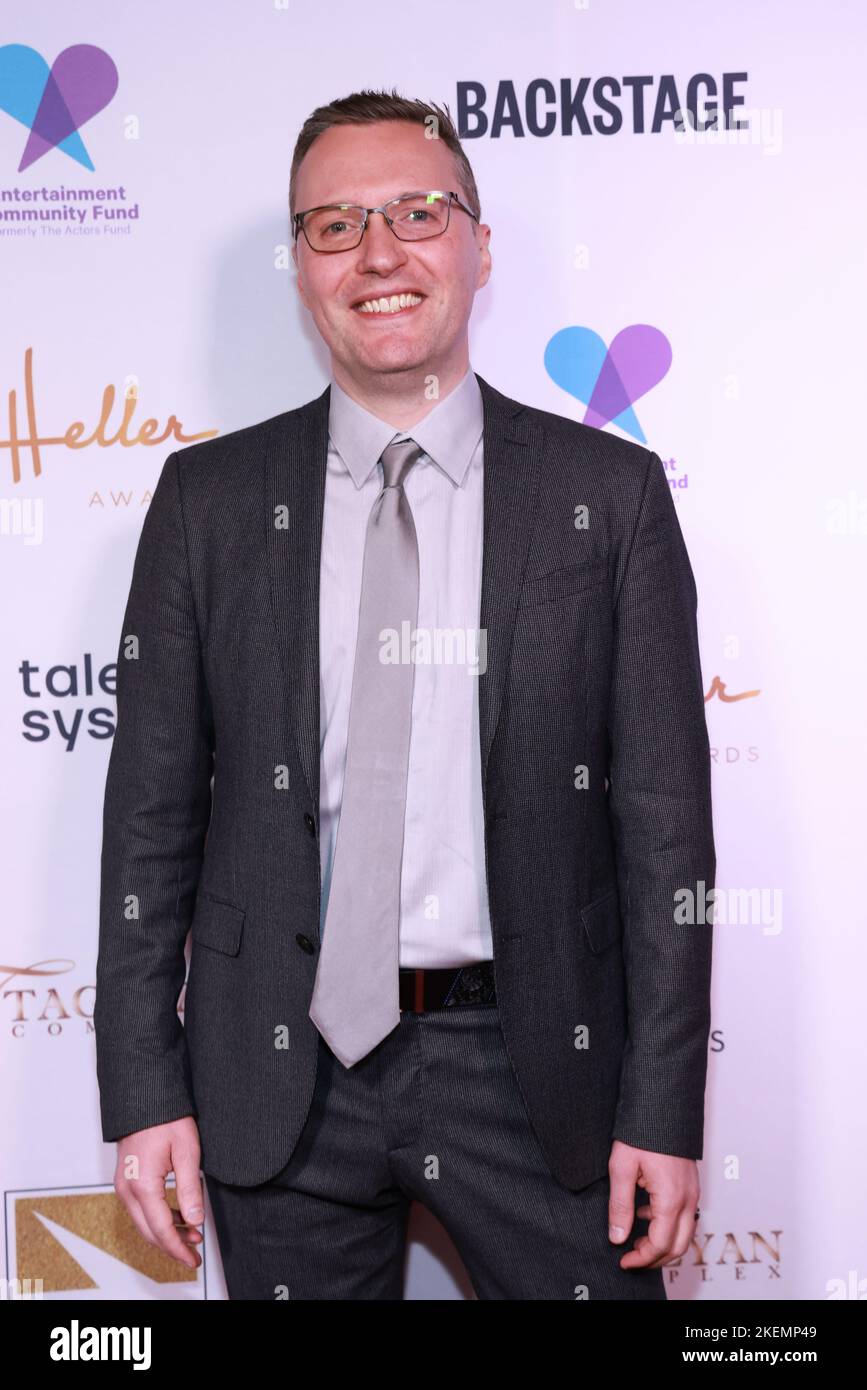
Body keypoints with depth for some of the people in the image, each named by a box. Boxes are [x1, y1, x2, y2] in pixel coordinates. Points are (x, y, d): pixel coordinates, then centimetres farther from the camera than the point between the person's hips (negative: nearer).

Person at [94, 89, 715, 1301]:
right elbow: (152, 807, 2)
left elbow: (665, 816, -2)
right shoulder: (208, 498, 2)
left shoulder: (611, 493, -1)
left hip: (535, 1066, 0)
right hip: (280, 1071, 1)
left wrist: (663, 1108, -6)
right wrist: (145, 1089, -2)